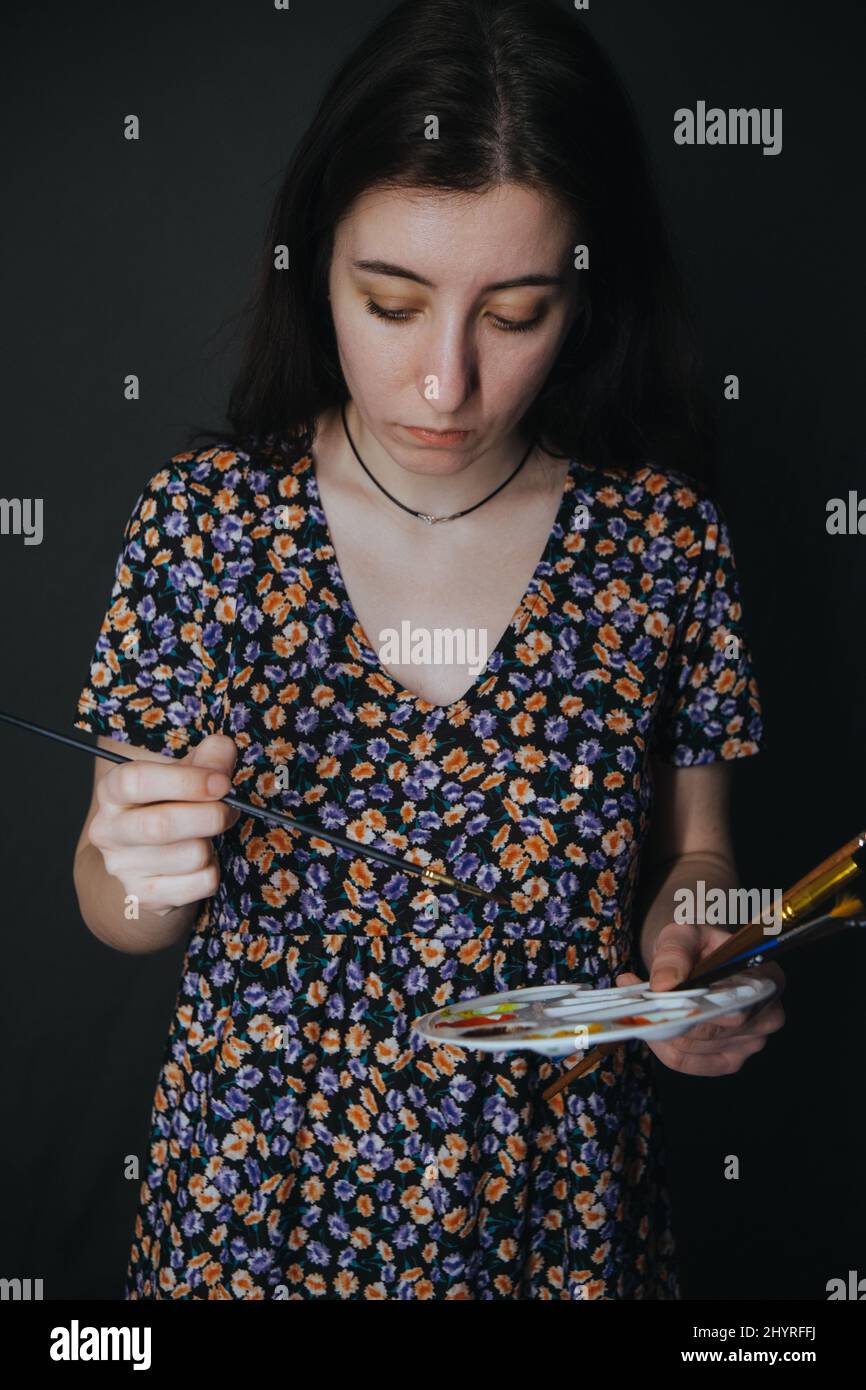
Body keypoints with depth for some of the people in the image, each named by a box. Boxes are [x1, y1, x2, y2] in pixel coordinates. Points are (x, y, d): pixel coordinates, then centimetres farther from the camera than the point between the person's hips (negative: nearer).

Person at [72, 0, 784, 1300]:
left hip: (559, 1204, 1)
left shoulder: (664, 536, -13)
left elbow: (694, 850, 1)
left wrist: (688, 941, -20)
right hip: (258, 1188, 0)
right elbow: (117, 909, -6)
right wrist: (139, 881, -28)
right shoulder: (206, 513, -14)